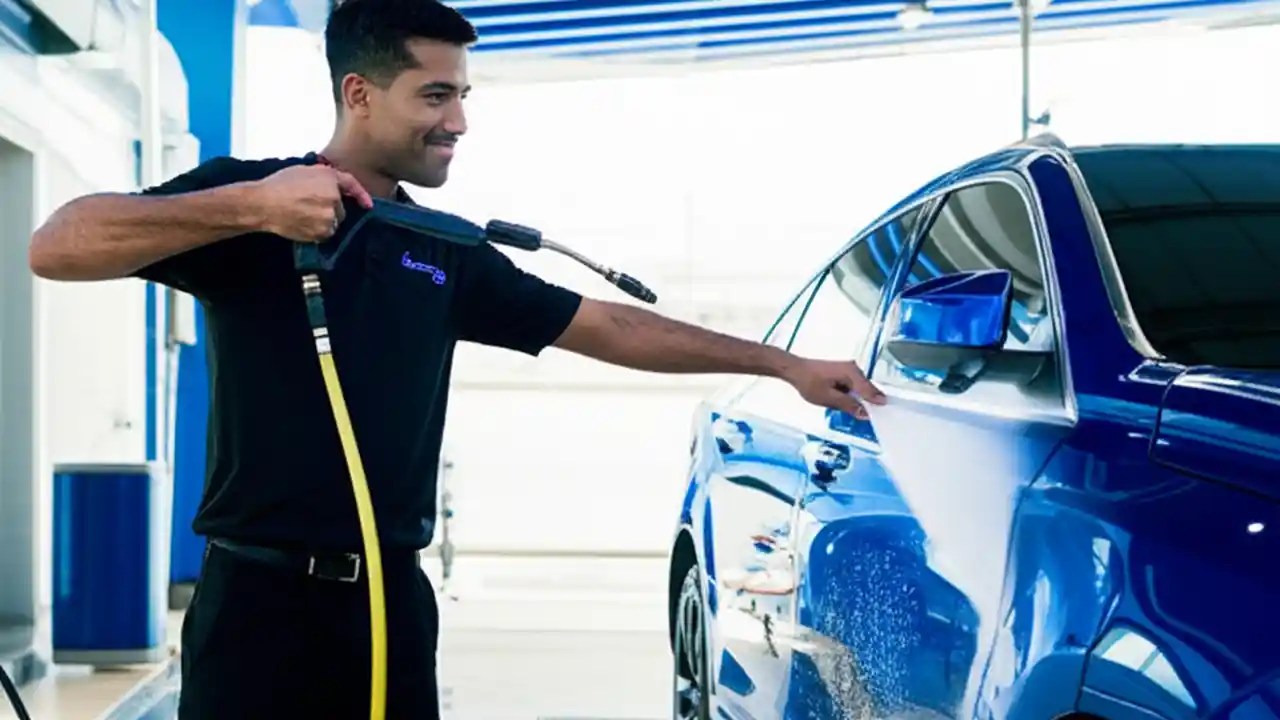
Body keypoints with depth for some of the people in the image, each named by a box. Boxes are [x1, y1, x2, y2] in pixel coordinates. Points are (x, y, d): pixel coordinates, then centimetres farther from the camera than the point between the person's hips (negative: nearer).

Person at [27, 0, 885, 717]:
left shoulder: (445, 255, 14)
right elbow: (58, 248, -16)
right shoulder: (250, 202, -3)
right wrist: (251, 205, -27)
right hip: (262, 599, -5)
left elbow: (607, 327, 17)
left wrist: (783, 363, 14)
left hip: (392, 598, 5)